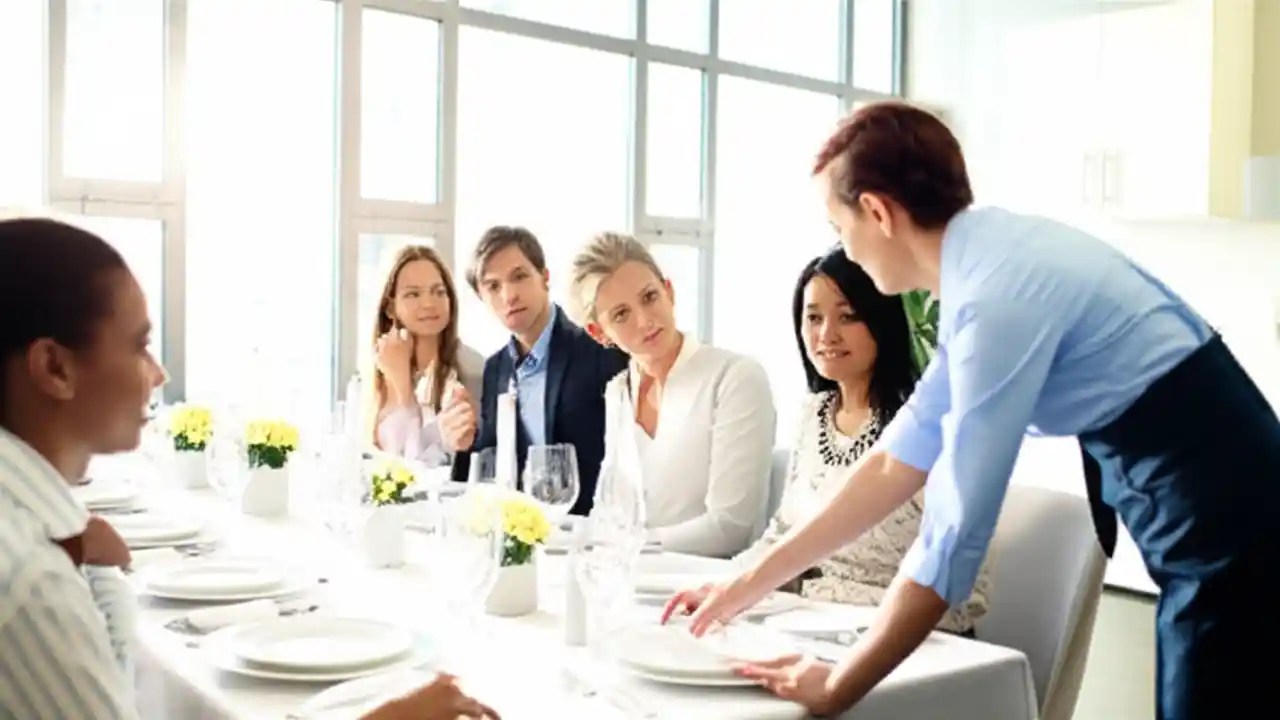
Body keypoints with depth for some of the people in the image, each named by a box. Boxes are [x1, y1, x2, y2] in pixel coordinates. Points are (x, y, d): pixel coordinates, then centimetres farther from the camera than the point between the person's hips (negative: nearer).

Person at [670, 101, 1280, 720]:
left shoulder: (997, 293, -24)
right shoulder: (986, 267, 5)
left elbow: (954, 533, -22)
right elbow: (898, 462, 8)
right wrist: (750, 584, 10)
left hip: (1220, 523, -9)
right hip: (1205, 517, 9)